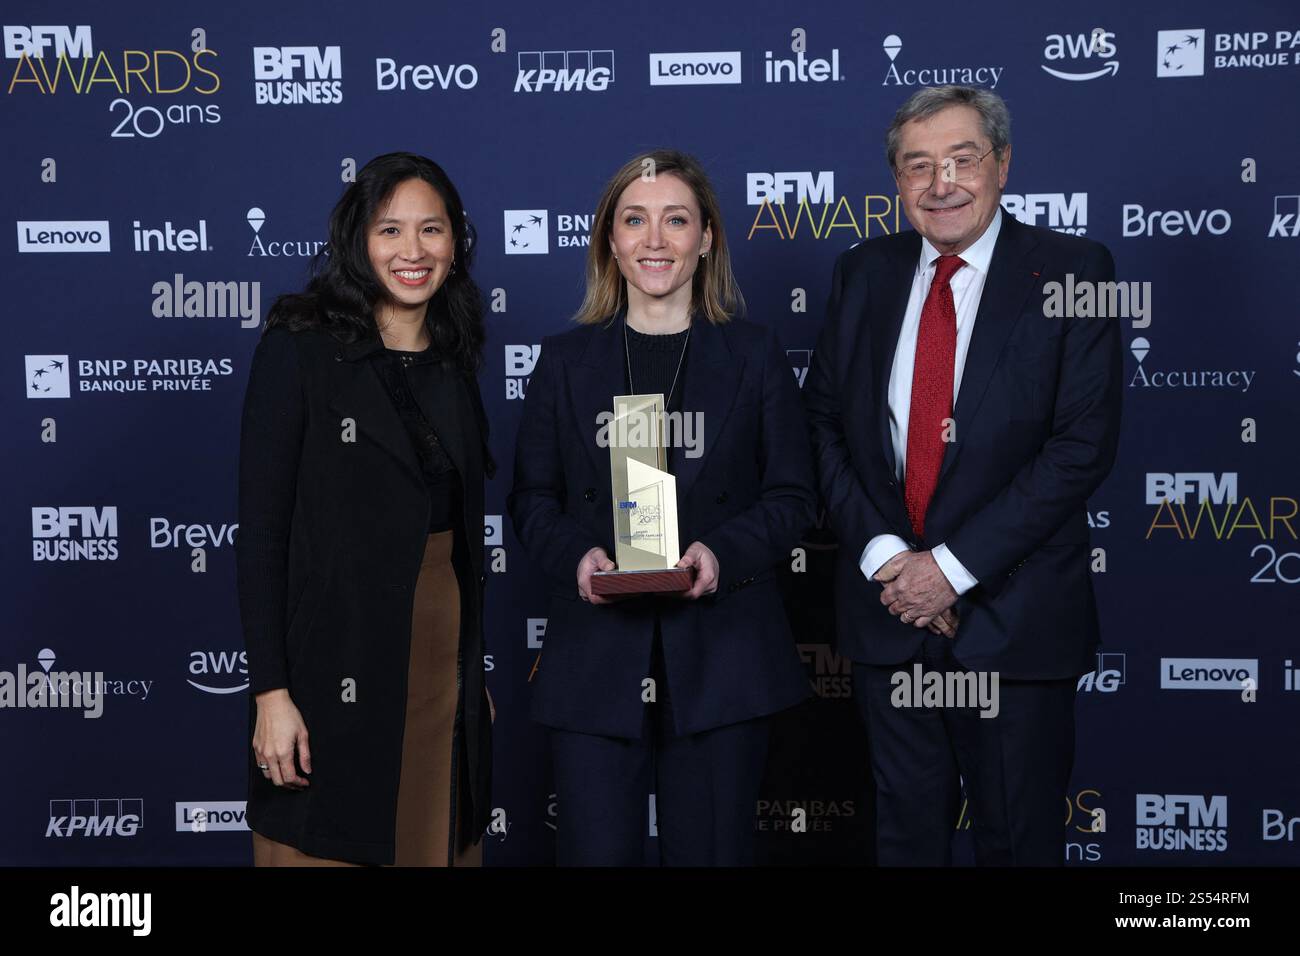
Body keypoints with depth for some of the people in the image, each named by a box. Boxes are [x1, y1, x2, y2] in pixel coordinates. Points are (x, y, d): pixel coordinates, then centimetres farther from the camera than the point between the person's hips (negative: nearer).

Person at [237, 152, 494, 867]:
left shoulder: (453, 363, 11)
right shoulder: (299, 349, -7)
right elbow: (261, 528, -11)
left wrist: (474, 670, 15)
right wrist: (270, 692, -16)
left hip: (444, 657, 6)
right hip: (341, 666, -5)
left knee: (436, 843, 12)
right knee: (333, 845, 4)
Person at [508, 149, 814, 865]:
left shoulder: (754, 356, 7)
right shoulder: (565, 360, 9)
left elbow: (791, 497, 4)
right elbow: (531, 498, 9)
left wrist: (723, 552, -14)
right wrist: (575, 555, -12)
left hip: (720, 661, 0)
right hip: (596, 655, 1)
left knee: (710, 850, 7)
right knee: (597, 850, 1)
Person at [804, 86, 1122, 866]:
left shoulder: (1071, 270, -5)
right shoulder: (865, 273, 7)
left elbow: (1085, 443, -12)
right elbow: (824, 422, 5)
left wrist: (954, 565, -15)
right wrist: (880, 554, -9)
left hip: (1014, 618, -3)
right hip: (886, 604, 3)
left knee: (1019, 837, 11)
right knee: (906, 828, 15)